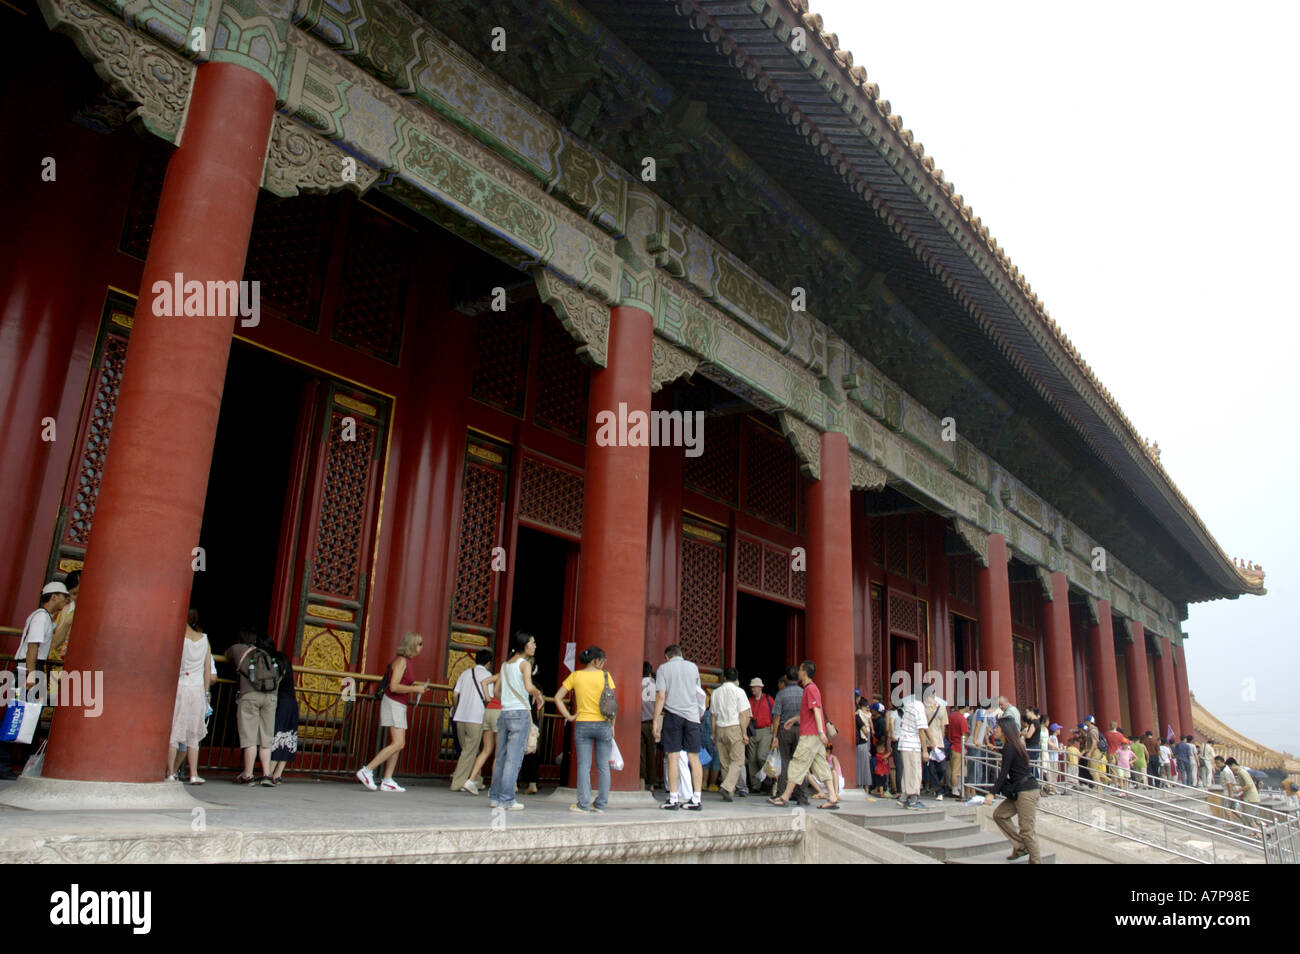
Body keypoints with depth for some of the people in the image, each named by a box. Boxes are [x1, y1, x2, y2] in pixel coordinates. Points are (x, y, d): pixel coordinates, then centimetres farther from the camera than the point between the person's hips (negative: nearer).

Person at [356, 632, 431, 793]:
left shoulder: (407, 661, 14)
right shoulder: (401, 660, -14)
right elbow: (394, 686, -21)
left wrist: (416, 686, 13)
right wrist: (415, 689, -17)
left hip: (400, 705, 10)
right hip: (393, 703, -10)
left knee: (397, 744, 7)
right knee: (398, 744, -15)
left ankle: (387, 781, 7)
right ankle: (367, 771, -12)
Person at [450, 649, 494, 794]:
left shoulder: (465, 673, 13)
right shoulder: (486, 674, -3)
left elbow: (455, 695, 9)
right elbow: (488, 698, -10)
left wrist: (455, 710, 23)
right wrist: (486, 706, 10)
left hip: (460, 717, 5)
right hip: (476, 718, -5)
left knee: (466, 749, 15)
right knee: (470, 751, 1)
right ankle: (458, 782, -2)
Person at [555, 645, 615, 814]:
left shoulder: (575, 676, 1)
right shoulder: (605, 676, -4)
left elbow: (558, 697, -2)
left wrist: (568, 716, 2)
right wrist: (612, 725, 5)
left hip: (582, 725, 1)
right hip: (603, 724, -1)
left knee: (584, 766, 4)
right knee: (603, 766, 9)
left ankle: (583, 804, 3)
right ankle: (601, 804, 13)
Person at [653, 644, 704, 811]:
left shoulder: (664, 668, 1)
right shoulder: (693, 667, 11)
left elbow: (661, 696, -7)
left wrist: (656, 722, -5)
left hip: (672, 714, -2)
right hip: (692, 715, 2)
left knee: (673, 757, 1)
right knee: (694, 758, 6)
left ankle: (673, 799, 0)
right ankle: (696, 799, 5)